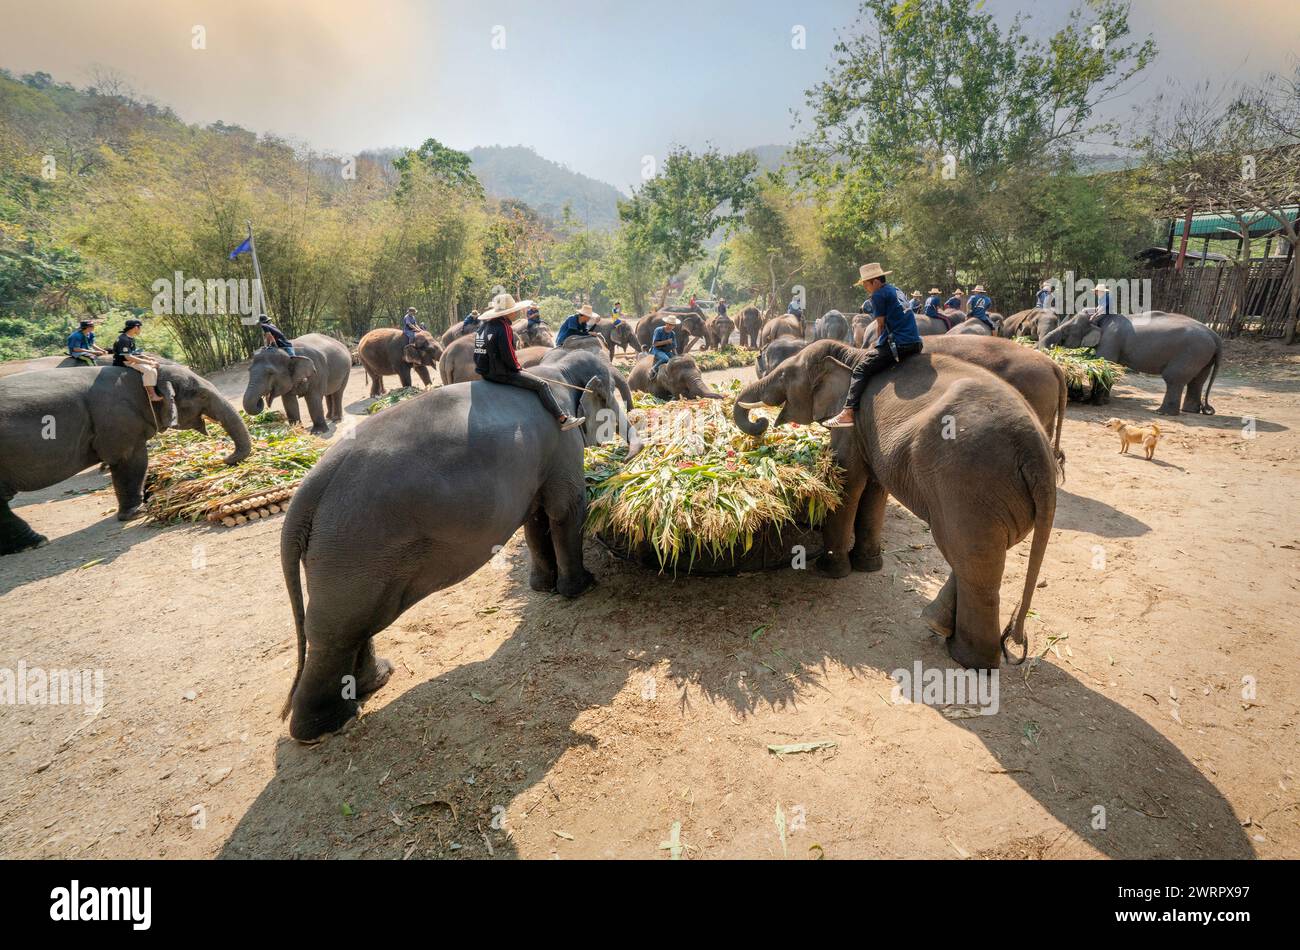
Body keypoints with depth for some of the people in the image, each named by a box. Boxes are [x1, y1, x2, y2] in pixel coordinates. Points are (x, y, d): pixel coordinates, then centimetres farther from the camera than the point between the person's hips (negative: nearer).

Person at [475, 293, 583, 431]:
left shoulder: (483, 324, 10)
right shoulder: (503, 328, -18)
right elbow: (508, 356, -19)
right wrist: (518, 367, -3)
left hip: (486, 371, 10)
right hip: (501, 374, -10)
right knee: (542, 385, -6)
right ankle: (563, 420, -5)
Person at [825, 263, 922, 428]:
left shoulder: (879, 295, -3)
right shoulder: (897, 291, 22)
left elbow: (881, 325, -1)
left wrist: (881, 343, 15)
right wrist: (883, 342, 23)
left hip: (897, 345, -9)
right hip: (915, 343, 9)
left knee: (861, 370, -5)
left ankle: (848, 412, -17)